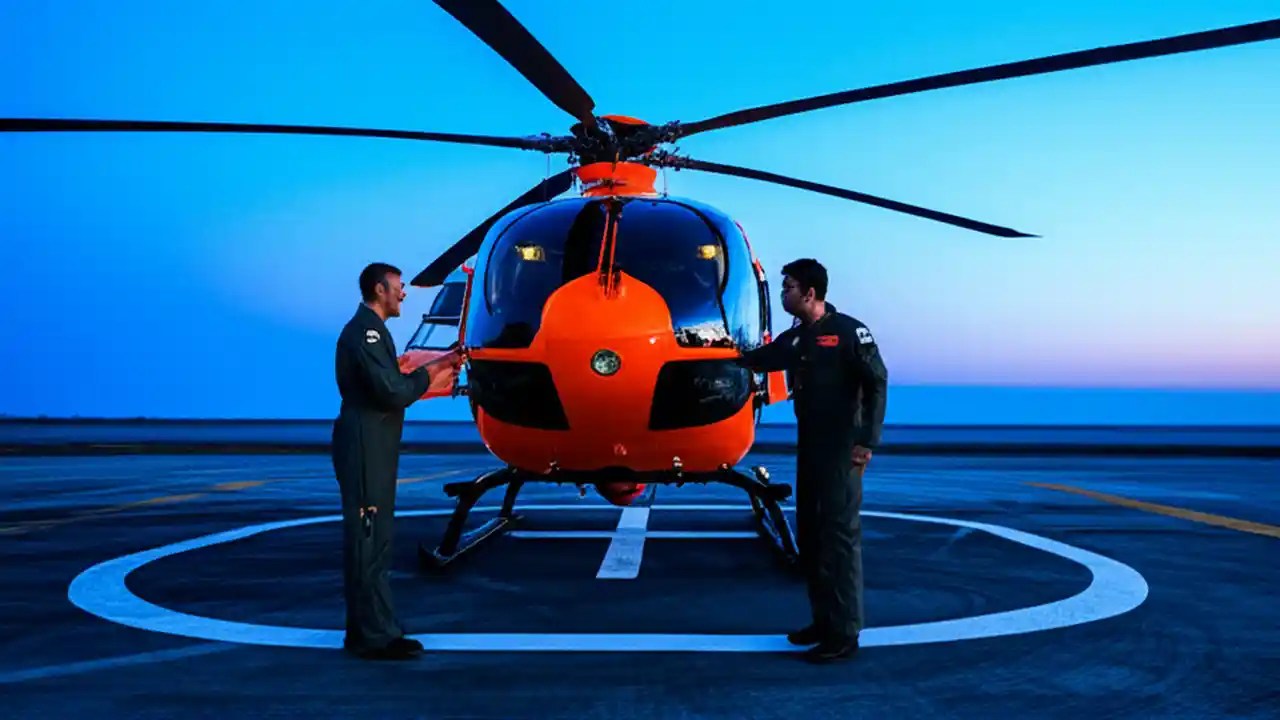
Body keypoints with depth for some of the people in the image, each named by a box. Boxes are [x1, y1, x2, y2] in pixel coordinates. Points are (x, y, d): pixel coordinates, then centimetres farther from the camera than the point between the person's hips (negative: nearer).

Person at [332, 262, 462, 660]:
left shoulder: (371, 330, 18)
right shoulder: (365, 331, -15)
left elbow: (391, 387, 16)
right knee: (368, 541, -7)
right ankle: (376, 636, -4)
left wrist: (434, 370, 12)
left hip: (372, 447, 11)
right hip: (364, 447, -11)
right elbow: (393, 392, -22)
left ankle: (366, 629, 21)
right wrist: (432, 369, -9)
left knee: (372, 539, 14)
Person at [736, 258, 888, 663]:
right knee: (809, 535, 12)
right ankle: (823, 621, 22)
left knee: (840, 537, -8)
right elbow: (757, 360, 28)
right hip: (808, 448, 8)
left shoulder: (849, 332, -10)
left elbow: (877, 384, -12)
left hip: (841, 450, -8)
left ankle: (844, 634, -5)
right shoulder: (794, 338, 12)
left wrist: (868, 440, -17)